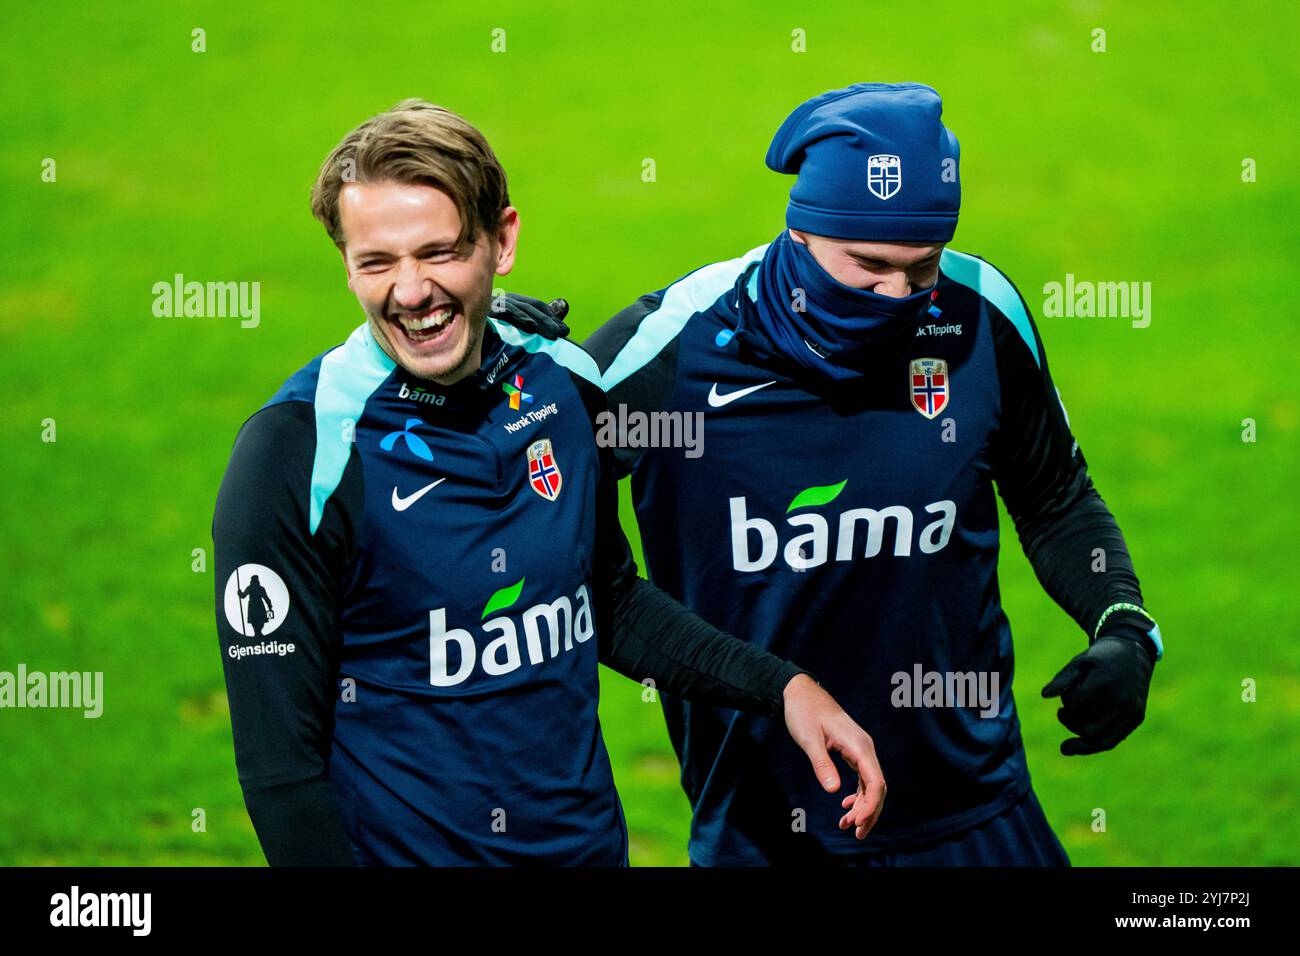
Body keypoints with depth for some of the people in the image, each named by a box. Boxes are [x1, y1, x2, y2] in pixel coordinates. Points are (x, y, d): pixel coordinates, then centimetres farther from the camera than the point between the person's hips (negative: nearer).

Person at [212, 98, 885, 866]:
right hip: (400, 848, -5)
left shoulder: (566, 386, -2)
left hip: (589, 840, 5)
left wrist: (783, 687, 7)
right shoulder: (298, 452, -17)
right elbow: (280, 757, -16)